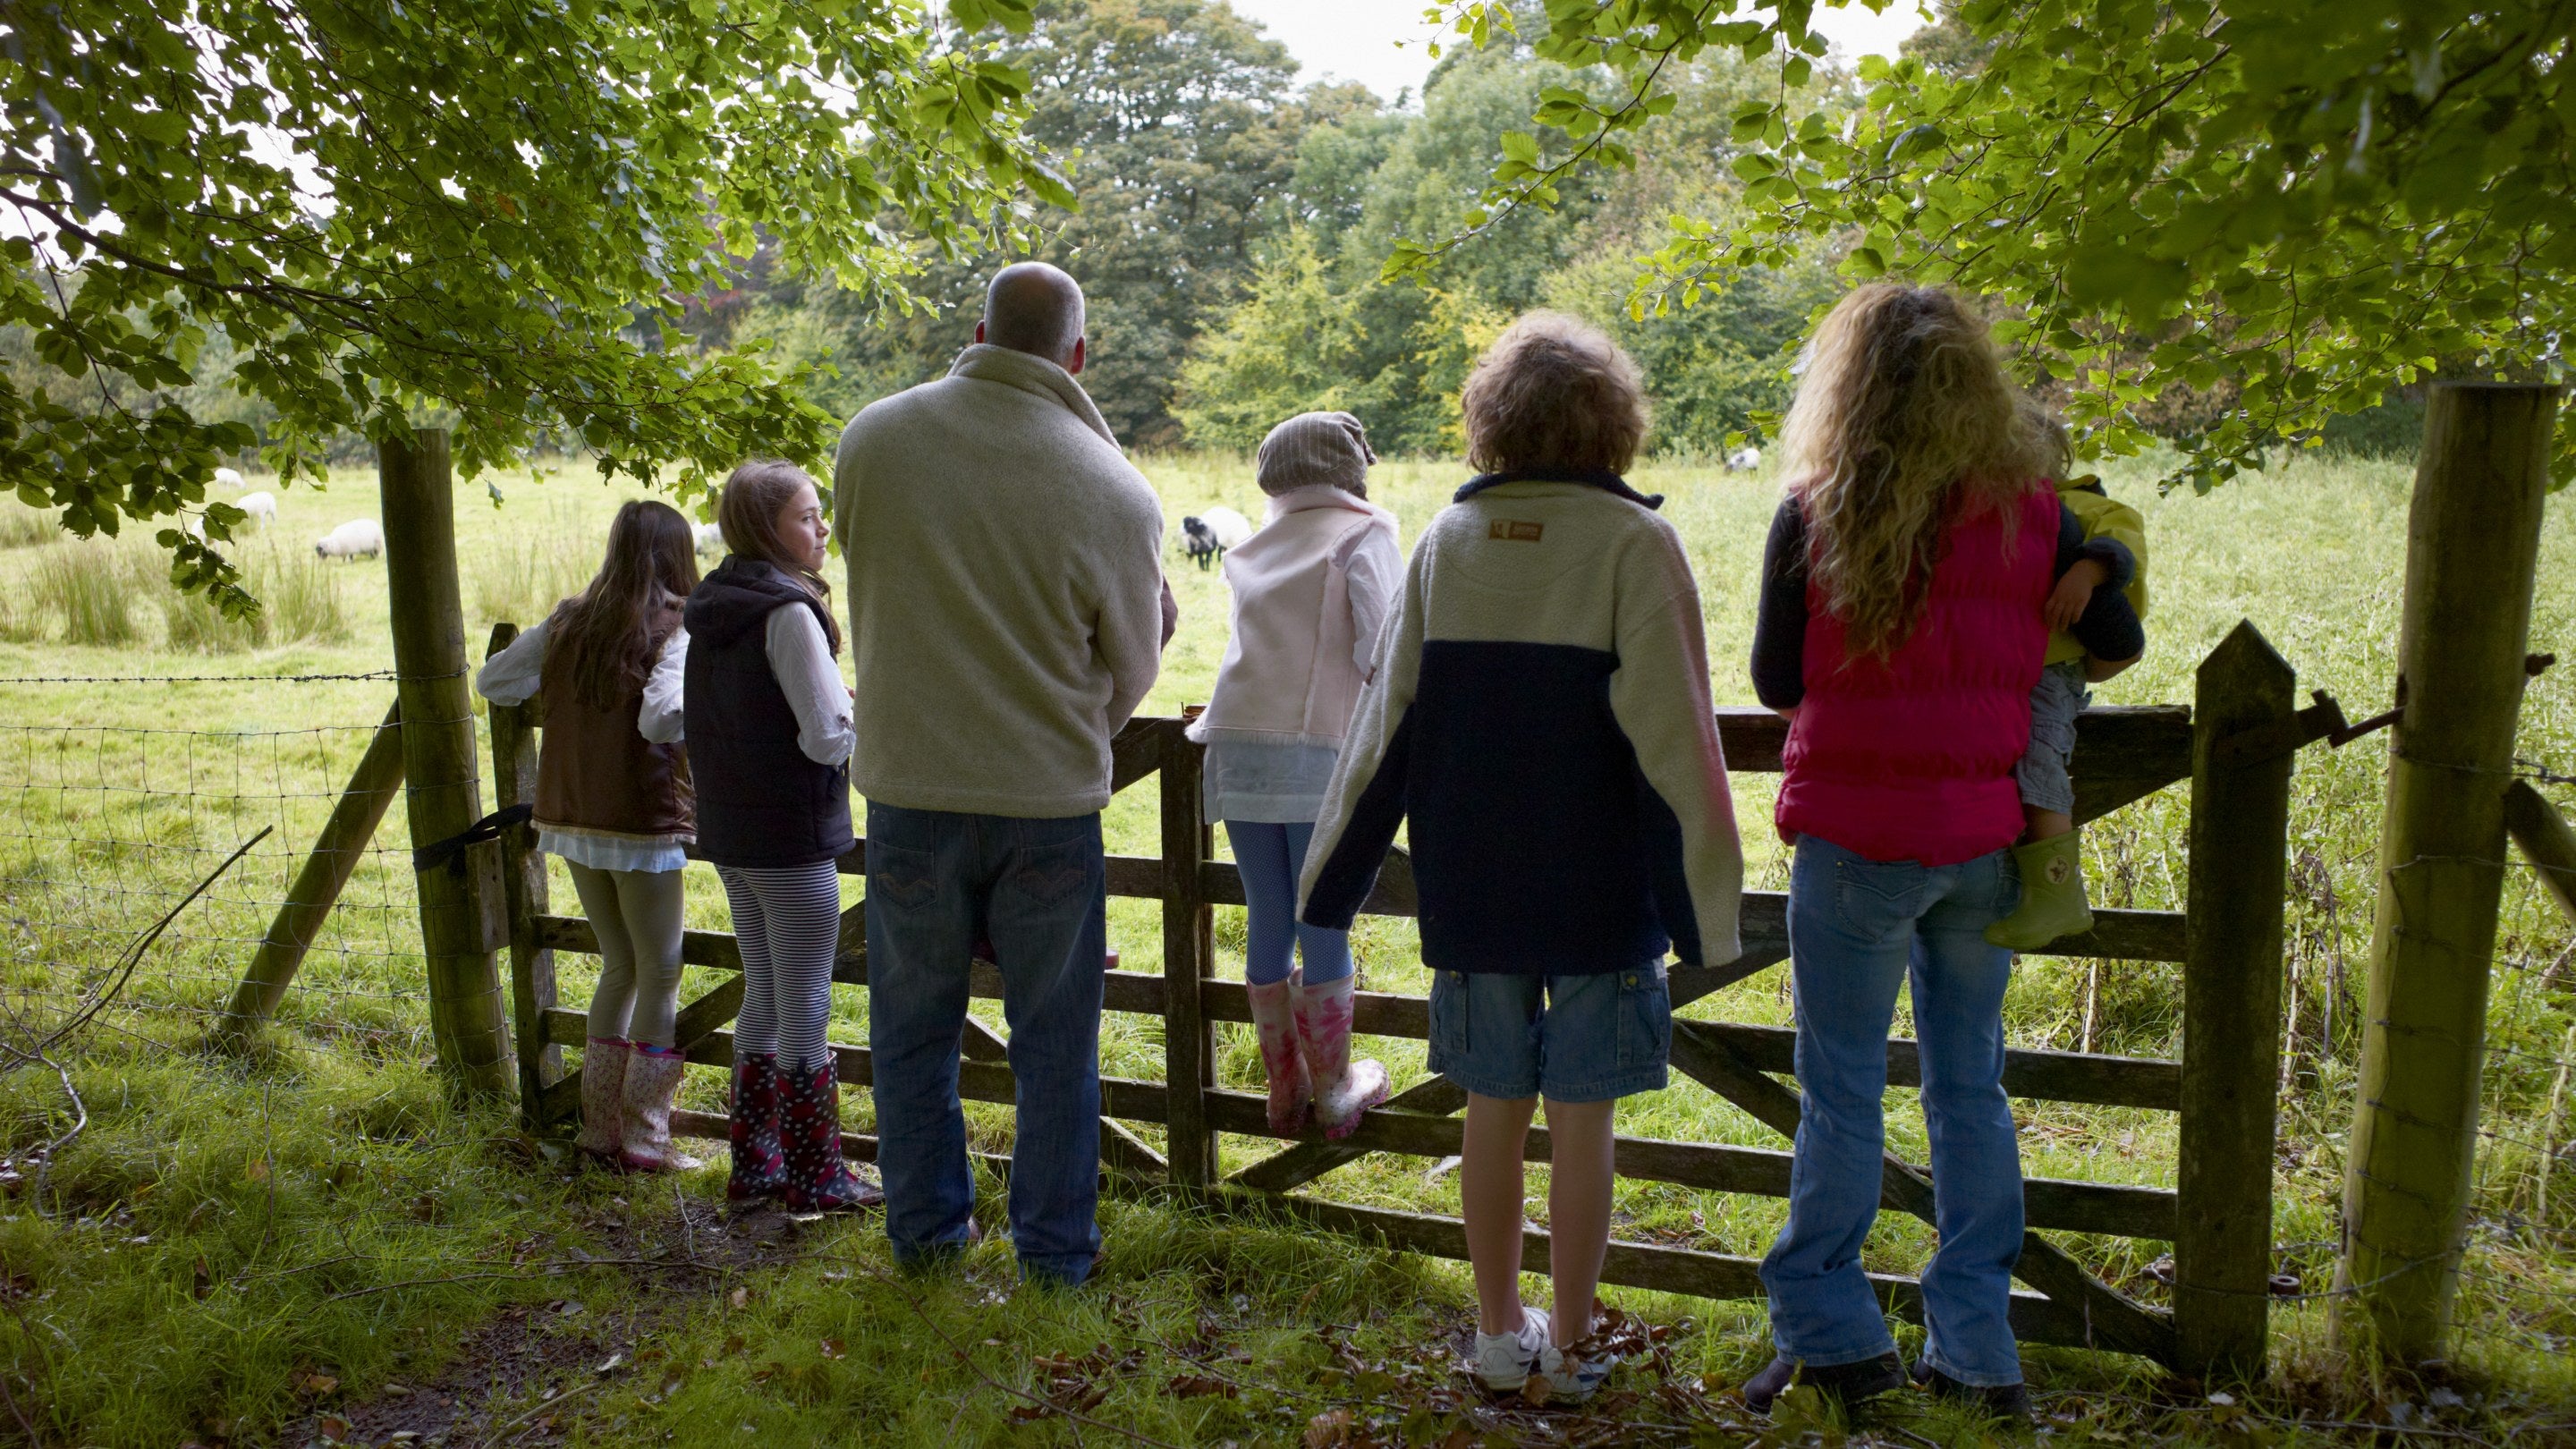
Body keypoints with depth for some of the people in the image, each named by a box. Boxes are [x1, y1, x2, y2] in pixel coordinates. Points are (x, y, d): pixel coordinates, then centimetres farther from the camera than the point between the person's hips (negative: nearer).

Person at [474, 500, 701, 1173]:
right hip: (642, 824, -6)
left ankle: (599, 1125, 22)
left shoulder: (568, 621, 6)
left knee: (620, 966, 18)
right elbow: (659, 718, -27)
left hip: (572, 817, 6)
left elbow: (490, 681, 13)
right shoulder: (675, 630, -12)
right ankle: (644, 1137, 6)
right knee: (660, 973, 5)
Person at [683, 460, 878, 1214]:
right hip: (791, 840, -8)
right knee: (805, 1010, 1)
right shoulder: (788, 613, -18)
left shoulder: (712, 611, 9)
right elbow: (828, 737, -22)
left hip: (730, 835, 9)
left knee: (763, 999, 18)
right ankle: (815, 1178, 11)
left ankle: (754, 1164, 25)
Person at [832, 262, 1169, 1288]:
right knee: (1054, 1038, 13)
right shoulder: (1112, 491, -13)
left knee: (913, 1025, 18)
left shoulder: (872, 439, -6)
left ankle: (925, 1231, 31)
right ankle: (1054, 1250, 24)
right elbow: (1133, 674, -2)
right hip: (1050, 799, -2)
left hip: (909, 788, 2)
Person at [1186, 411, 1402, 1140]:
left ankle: (1285, 1092, 20)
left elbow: (1259, 642, 11)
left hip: (1237, 749, 4)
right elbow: (1378, 649, -7)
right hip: (1321, 752, -4)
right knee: (1324, 930, 4)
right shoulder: (1364, 535, 5)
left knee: (1267, 924, 10)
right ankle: (1334, 1094, 16)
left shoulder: (1250, 550, 19)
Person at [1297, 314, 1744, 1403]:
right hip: (1599, 896, -3)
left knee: (1494, 1109, 13)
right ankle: (1570, 1347, 19)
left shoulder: (1446, 541, 2)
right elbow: (1673, 740, -11)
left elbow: (1386, 722, 4)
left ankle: (1500, 1336, 25)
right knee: (1581, 1121, 8)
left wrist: (1329, 882, 10)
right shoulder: (1633, 544, -9)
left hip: (1470, 892, 3)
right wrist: (1706, 904, -6)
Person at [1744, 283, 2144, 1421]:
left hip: (1856, 835, -4)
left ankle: (1831, 1334, 14)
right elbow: (2113, 642, 8)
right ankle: (1977, 1349, 22)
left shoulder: (1814, 515, -10)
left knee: (1842, 1091, 7)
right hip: (1983, 835, 4)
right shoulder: (2030, 507, 0)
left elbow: (1775, 679, -3)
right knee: (1970, 1086, 14)